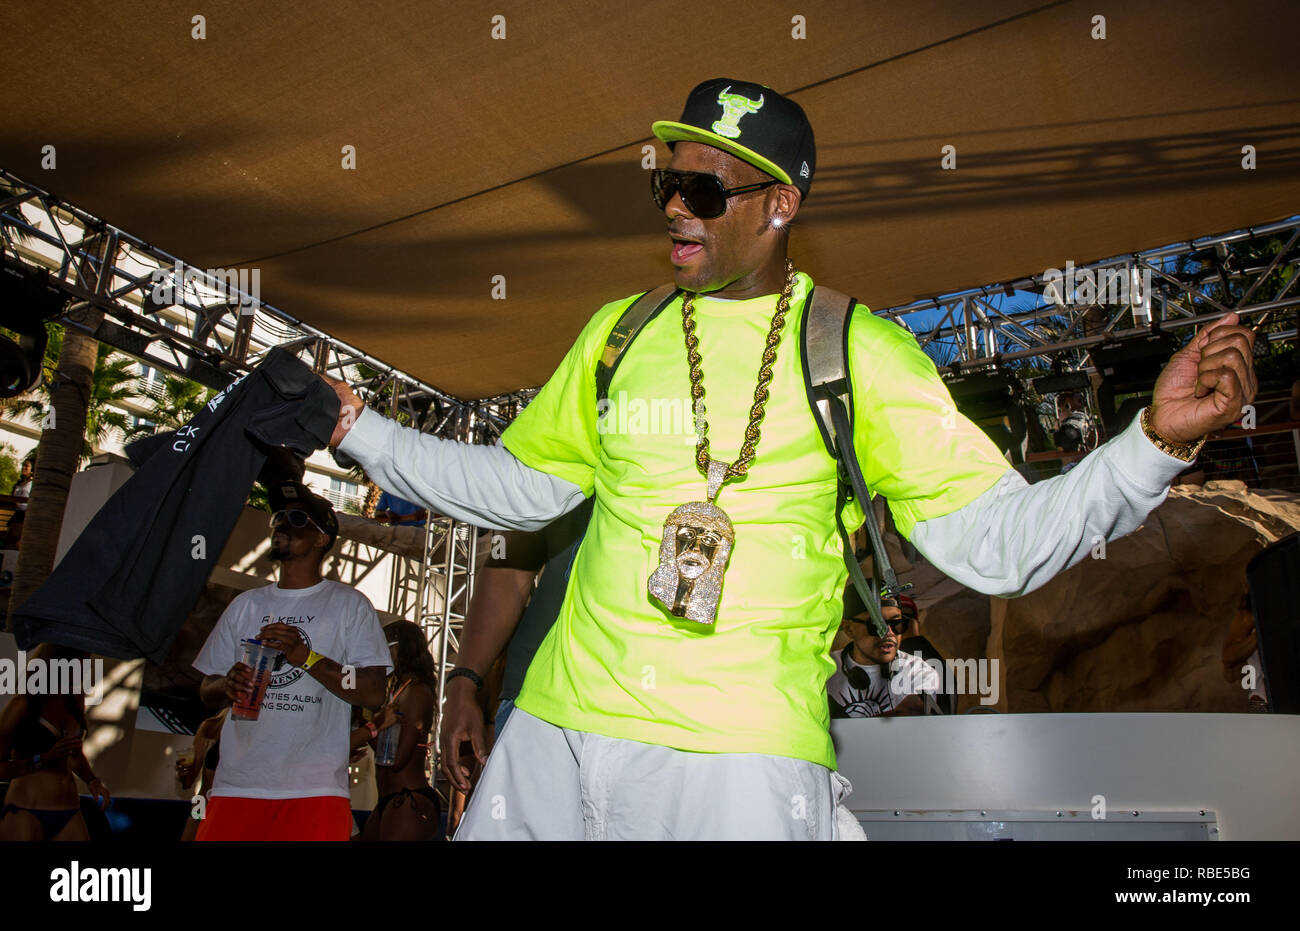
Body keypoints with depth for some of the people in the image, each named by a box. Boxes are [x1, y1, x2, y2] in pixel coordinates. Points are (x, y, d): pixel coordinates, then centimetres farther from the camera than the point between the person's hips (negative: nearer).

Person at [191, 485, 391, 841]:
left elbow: (373, 694, -5)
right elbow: (206, 692, 18)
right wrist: (228, 684, -5)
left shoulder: (350, 604, 4)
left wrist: (306, 657, -16)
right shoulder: (246, 605, 17)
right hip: (236, 785, 4)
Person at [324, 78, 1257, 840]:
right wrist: (357, 427, 15)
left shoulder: (860, 352, -2)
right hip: (559, 725, 4)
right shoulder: (617, 332, 9)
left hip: (744, 750, -3)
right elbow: (520, 488, 18)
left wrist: (1159, 437, -18)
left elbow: (992, 542, -5)